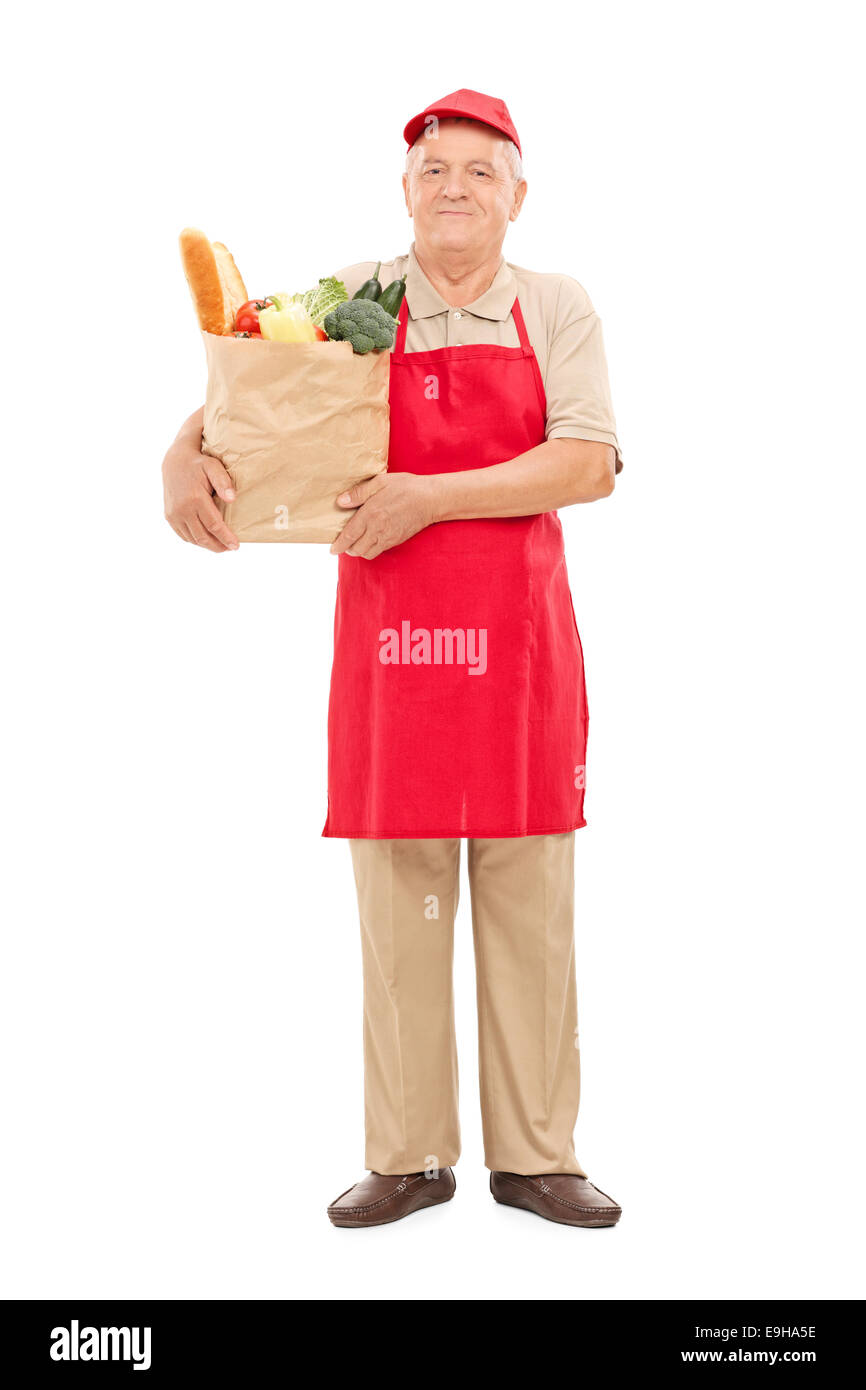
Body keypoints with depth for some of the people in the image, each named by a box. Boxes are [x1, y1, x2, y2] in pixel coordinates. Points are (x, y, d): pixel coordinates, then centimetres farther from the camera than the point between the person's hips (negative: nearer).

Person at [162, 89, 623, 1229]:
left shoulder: (558, 309, 6)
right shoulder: (354, 301, 9)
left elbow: (590, 464, -6)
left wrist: (433, 498, -16)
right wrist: (186, 452, -12)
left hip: (523, 642, 0)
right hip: (388, 641, 0)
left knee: (531, 906, 4)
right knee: (398, 902, 4)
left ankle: (535, 1157, 17)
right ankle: (409, 1158, 17)